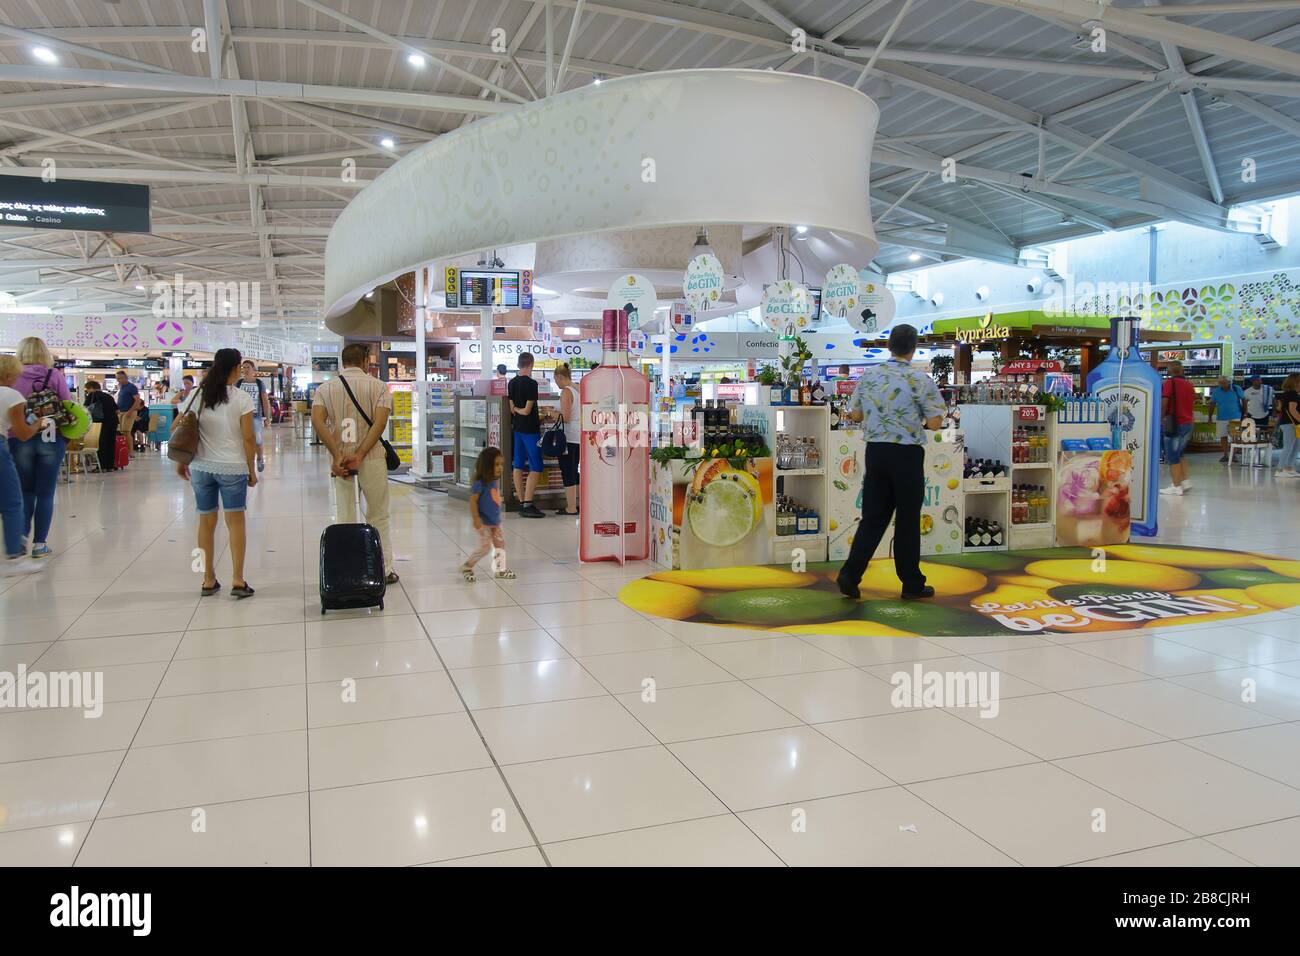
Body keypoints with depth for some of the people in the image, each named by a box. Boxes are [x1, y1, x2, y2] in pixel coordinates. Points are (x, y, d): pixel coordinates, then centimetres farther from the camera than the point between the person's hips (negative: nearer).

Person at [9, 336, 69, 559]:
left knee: (25, 491, 15)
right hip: (52, 439, 0)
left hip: (20, 439, 1)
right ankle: (40, 543, 7)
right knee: (45, 493, 5)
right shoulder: (55, 375, -3)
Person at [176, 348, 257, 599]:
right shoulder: (241, 399, -7)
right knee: (236, 522, 4)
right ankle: (237, 580, 1)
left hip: (201, 467, 3)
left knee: (206, 522, 11)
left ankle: (208, 581, 18)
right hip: (232, 468, -3)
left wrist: (181, 461, 15)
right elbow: (248, 439, -8)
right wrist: (251, 470, 2)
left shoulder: (198, 397, 3)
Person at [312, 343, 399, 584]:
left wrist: (338, 455, -14)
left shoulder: (326, 388, 7)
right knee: (378, 516, 10)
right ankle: (384, 569, 14)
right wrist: (359, 456, -17)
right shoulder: (378, 386, 0)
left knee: (345, 518, 12)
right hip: (372, 457, -2)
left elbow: (317, 422, -9)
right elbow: (380, 422, -13)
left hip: (340, 458, 2)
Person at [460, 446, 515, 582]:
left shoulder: (496, 481, 4)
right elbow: (473, 501, -21)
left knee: (500, 543, 12)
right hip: (483, 522, -8)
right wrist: (476, 518, -26)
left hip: (495, 521, 8)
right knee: (485, 546, -8)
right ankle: (466, 567, 9)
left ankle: (499, 570, 25)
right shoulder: (480, 483, -21)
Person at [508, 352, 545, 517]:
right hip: (530, 429, -8)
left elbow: (511, 408, 9)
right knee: (535, 468, -5)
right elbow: (527, 410, -15)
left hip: (517, 428, 8)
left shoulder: (511, 383, 8)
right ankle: (528, 505, -11)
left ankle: (522, 503, 13)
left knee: (518, 465, 9)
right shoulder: (531, 383, -14)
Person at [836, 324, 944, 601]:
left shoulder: (869, 375, 3)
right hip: (907, 454, -4)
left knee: (873, 517, 10)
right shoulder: (920, 380, -10)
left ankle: (850, 574, -3)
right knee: (907, 520, 6)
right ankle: (912, 584, 15)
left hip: (875, 451, 4)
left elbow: (856, 415, 11)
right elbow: (935, 423, -10)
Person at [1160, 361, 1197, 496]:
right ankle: (1185, 481, 16)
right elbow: (1193, 404, 16)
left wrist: (1161, 418, -5)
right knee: (1179, 454, 20)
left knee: (1172, 456, -1)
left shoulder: (1170, 382, -10)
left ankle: (1176, 486, 0)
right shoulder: (1189, 385, 10)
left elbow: (1164, 403, -16)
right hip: (1188, 423, 7)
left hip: (1174, 423, -7)